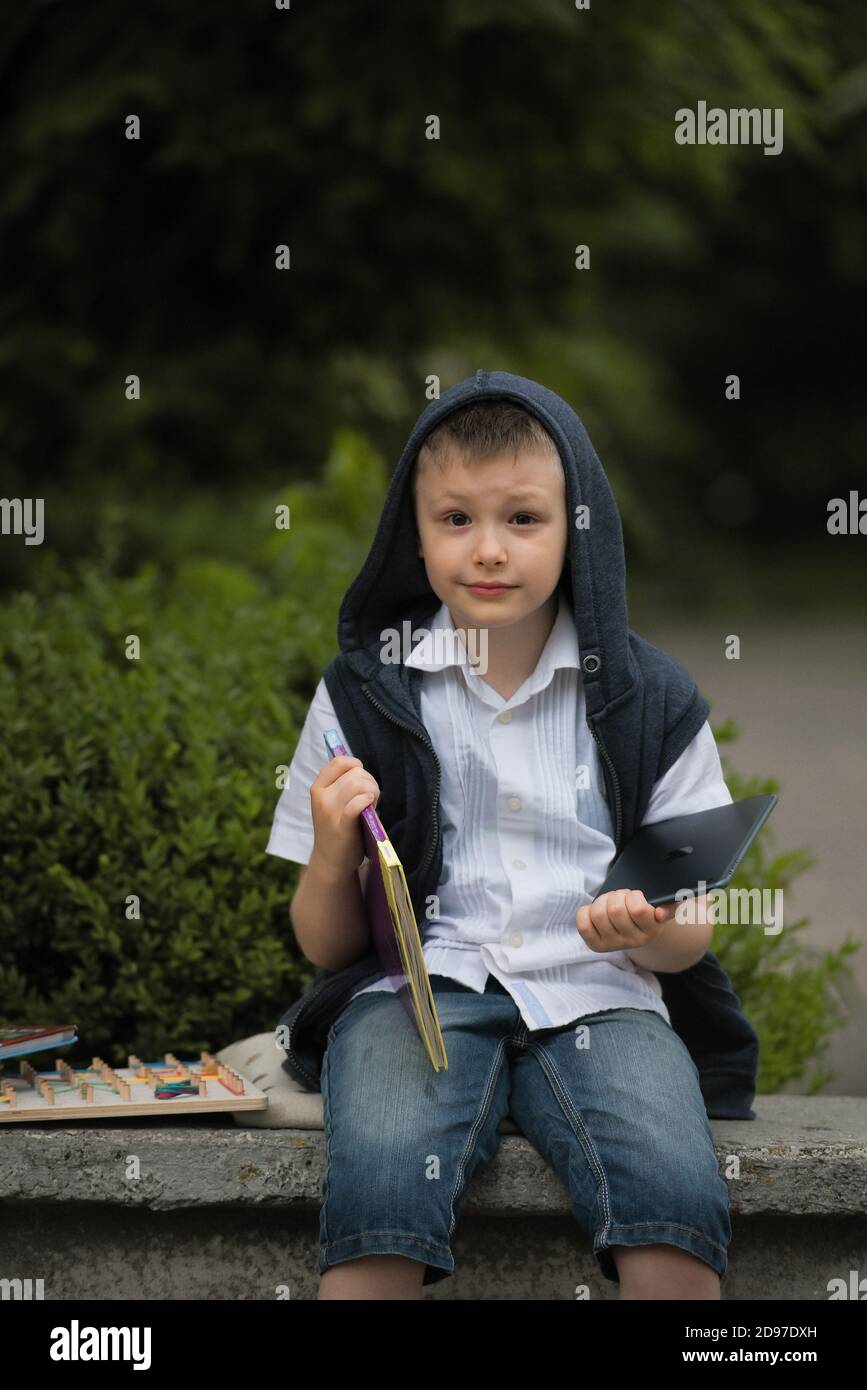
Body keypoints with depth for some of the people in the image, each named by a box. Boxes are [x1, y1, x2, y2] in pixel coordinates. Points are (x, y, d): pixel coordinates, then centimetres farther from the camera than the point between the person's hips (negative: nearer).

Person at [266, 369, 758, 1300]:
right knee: (380, 1195, -33)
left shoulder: (648, 699, 8)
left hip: (599, 998, 1)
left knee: (676, 1198, -30)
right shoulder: (363, 696, 8)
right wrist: (333, 853, -11)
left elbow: (691, 936, 11)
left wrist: (649, 932, -13)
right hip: (415, 988, 0)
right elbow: (325, 946, 11)